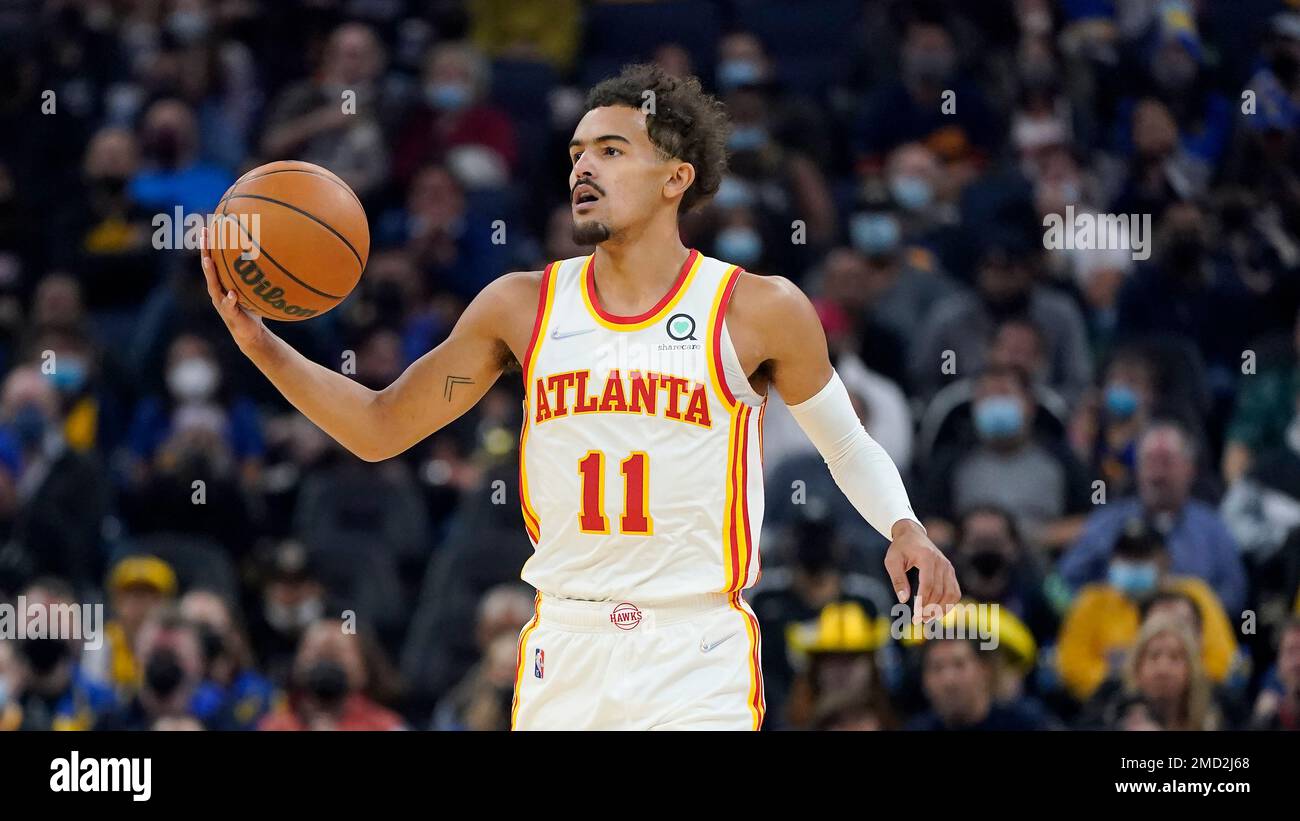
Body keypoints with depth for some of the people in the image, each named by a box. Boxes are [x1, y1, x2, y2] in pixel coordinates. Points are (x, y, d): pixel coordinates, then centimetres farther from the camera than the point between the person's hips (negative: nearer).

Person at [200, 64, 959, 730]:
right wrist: (262, 345, -3)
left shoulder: (758, 310, -2)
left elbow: (847, 443, 11)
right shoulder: (523, 308, 6)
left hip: (698, 657, -3)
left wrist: (903, 527, -9)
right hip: (564, 652, 3)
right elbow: (379, 428, 10)